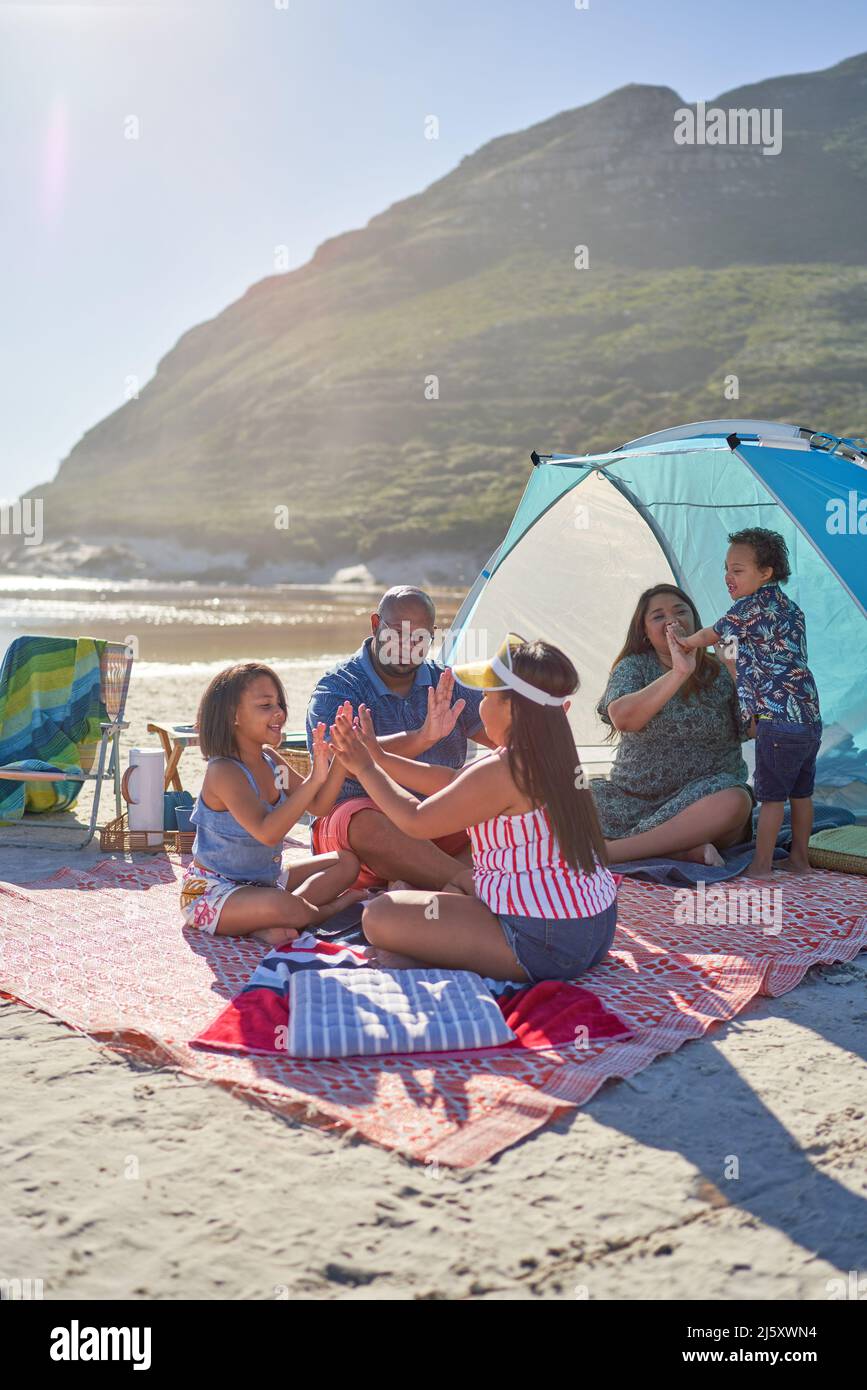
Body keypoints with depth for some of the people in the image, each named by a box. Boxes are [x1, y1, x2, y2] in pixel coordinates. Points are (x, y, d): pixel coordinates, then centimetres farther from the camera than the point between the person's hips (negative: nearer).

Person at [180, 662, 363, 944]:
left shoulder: (270, 759, 2)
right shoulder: (223, 771, -23)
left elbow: (319, 806, 4)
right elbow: (267, 832, -35)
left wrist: (339, 760, -12)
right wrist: (314, 779, -40)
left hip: (265, 881, 10)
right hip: (214, 890, -10)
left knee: (346, 862, 6)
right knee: (282, 906, -39)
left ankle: (268, 925, -13)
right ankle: (332, 908, -5)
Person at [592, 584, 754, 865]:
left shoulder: (720, 672, 6)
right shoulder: (633, 667, 3)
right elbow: (621, 718, -19)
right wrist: (678, 673, -25)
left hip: (703, 798, 0)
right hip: (635, 797, 1)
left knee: (734, 802, -35)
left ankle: (610, 850, -34)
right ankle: (686, 850, -29)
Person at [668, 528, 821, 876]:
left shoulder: (754, 604, -11)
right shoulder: (789, 606, 15)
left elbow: (710, 635, 2)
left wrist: (687, 640, 22)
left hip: (778, 722, -9)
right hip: (810, 718, 9)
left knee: (771, 795, -2)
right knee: (801, 793, 16)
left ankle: (762, 864, 4)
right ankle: (800, 858, 25)